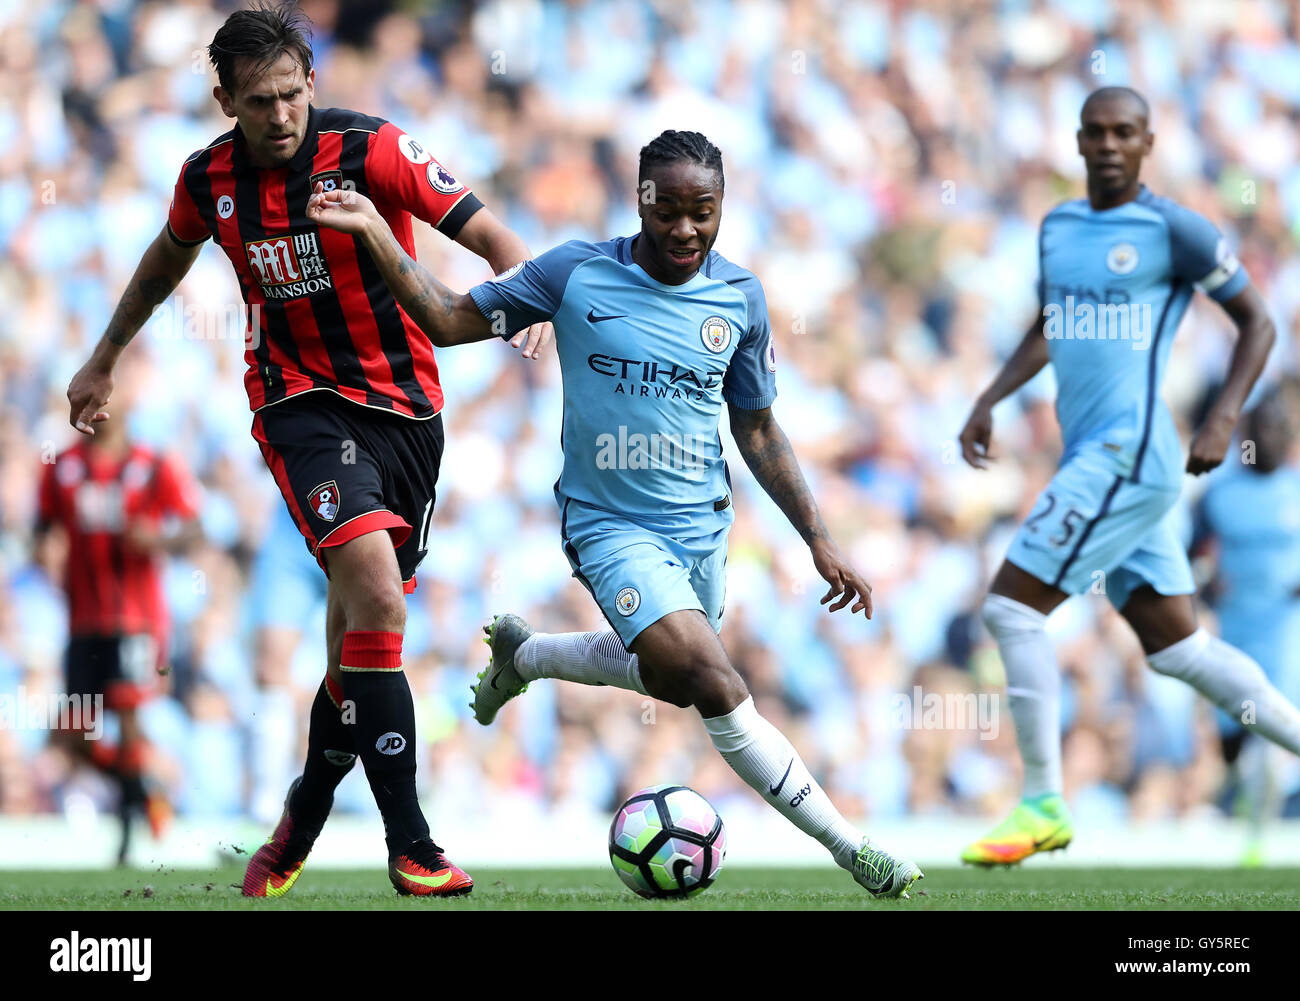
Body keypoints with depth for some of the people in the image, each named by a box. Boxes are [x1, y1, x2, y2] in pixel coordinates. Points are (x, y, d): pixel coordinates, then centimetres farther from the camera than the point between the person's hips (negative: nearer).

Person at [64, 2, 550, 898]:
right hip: (302, 406, -1)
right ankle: (411, 848, -23)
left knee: (363, 623, 9)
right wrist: (105, 361, 29)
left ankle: (303, 821, 33)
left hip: (405, 405, 1)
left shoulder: (370, 151, -12)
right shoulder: (210, 178, -2)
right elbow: (168, 259, 20)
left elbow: (490, 235, -14)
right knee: (377, 597, -23)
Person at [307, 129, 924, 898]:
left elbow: (758, 431, 9)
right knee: (714, 683, -22)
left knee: (671, 677, 23)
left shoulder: (740, 298, -1)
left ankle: (523, 654, 48)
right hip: (611, 524, -5)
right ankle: (850, 848, -16)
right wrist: (375, 232, -16)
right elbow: (450, 320, -4)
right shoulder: (578, 274, -11)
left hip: (702, 524, 5)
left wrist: (820, 542, 6)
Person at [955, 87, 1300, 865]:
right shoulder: (1059, 227, 16)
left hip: (1129, 452, -8)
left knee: (1011, 607, -11)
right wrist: (989, 401, 17)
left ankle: (1044, 807, -5)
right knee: (1180, 649, 9)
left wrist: (1225, 418, -10)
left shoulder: (1173, 230, -5)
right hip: (1095, 459, 8)